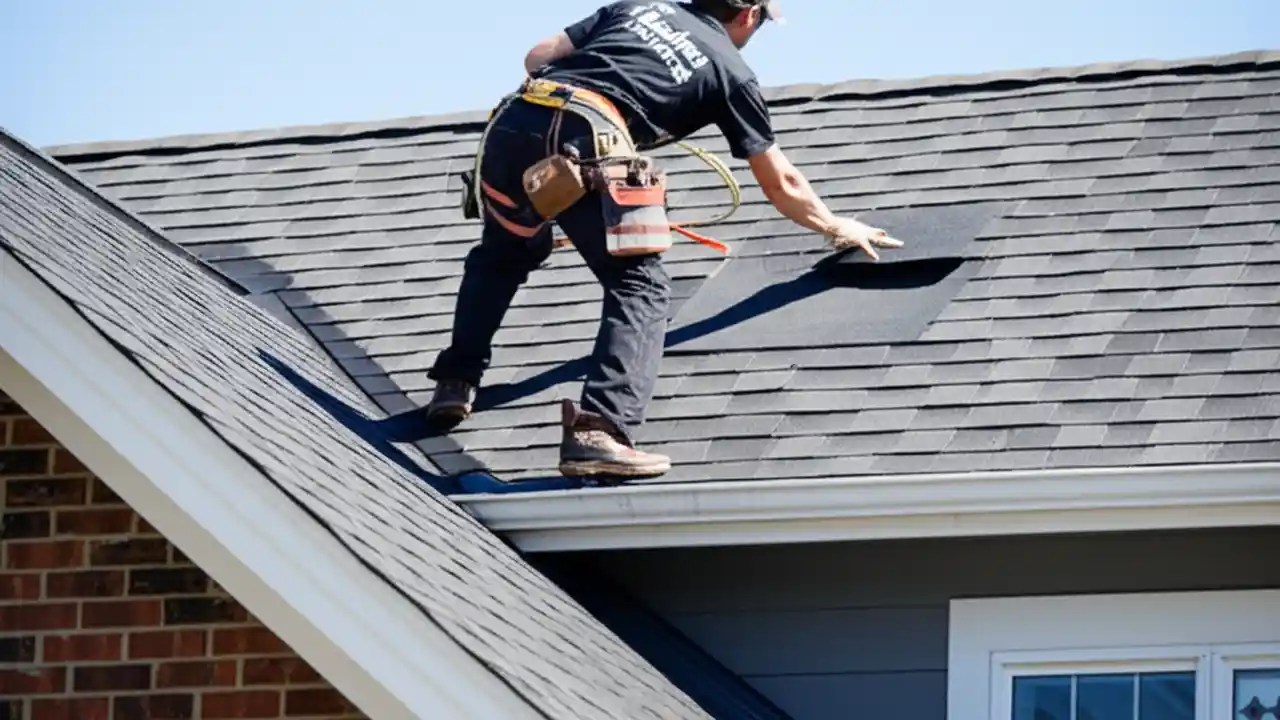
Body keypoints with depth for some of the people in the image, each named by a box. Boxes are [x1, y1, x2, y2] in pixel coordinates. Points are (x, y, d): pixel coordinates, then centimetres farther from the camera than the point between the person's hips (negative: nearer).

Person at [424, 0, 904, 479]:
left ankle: (455, 383, 31)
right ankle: (599, 430, -20)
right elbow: (781, 186, 28)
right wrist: (837, 229, 44)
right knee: (639, 285, 2)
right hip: (580, 144, -6)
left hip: (512, 121, 6)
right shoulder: (731, 71, 20)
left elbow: (538, 57, 23)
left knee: (505, 251, 35)